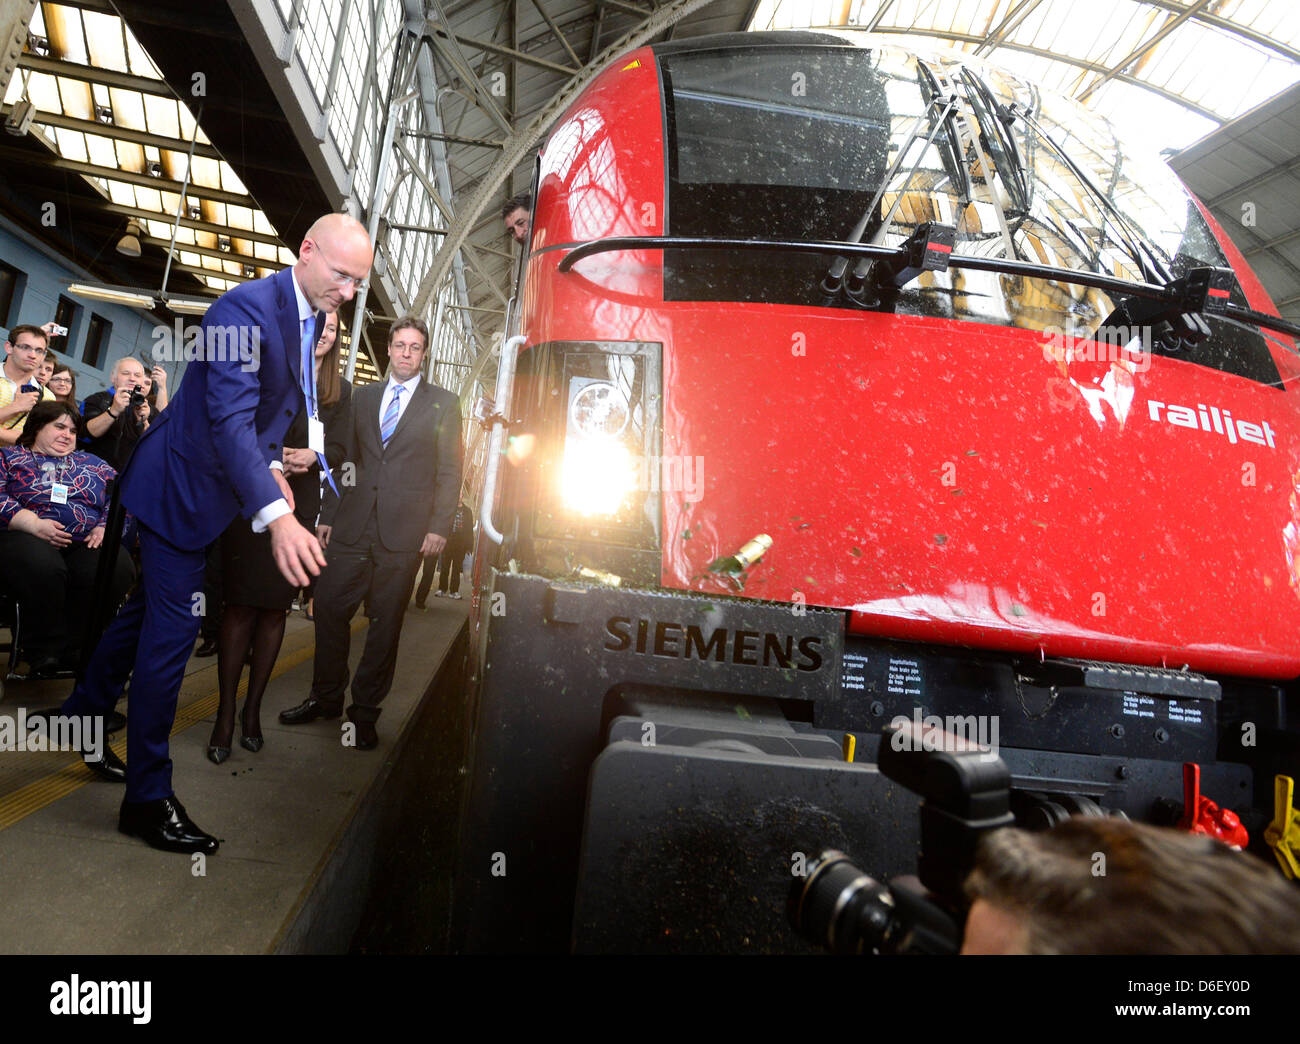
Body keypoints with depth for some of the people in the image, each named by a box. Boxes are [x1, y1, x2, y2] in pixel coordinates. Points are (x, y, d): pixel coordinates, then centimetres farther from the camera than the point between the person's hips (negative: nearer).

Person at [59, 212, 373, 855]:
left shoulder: (310, 319, 6)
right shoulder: (247, 306, -24)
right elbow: (229, 417, -35)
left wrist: (270, 464, 5)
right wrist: (277, 516, -45)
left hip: (209, 485, 9)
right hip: (181, 483, -9)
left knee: (148, 607, 22)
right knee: (173, 626, -5)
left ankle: (82, 717, 43)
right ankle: (148, 797, 8)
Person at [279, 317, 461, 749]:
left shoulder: (443, 403, 4)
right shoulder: (363, 397, 15)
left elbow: (450, 471, 0)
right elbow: (345, 460, 15)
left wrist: (439, 527, -8)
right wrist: (327, 515, 10)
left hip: (403, 532, -3)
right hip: (352, 526, 3)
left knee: (385, 623, 4)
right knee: (328, 608, 5)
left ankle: (364, 711, 17)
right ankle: (325, 698, 24)